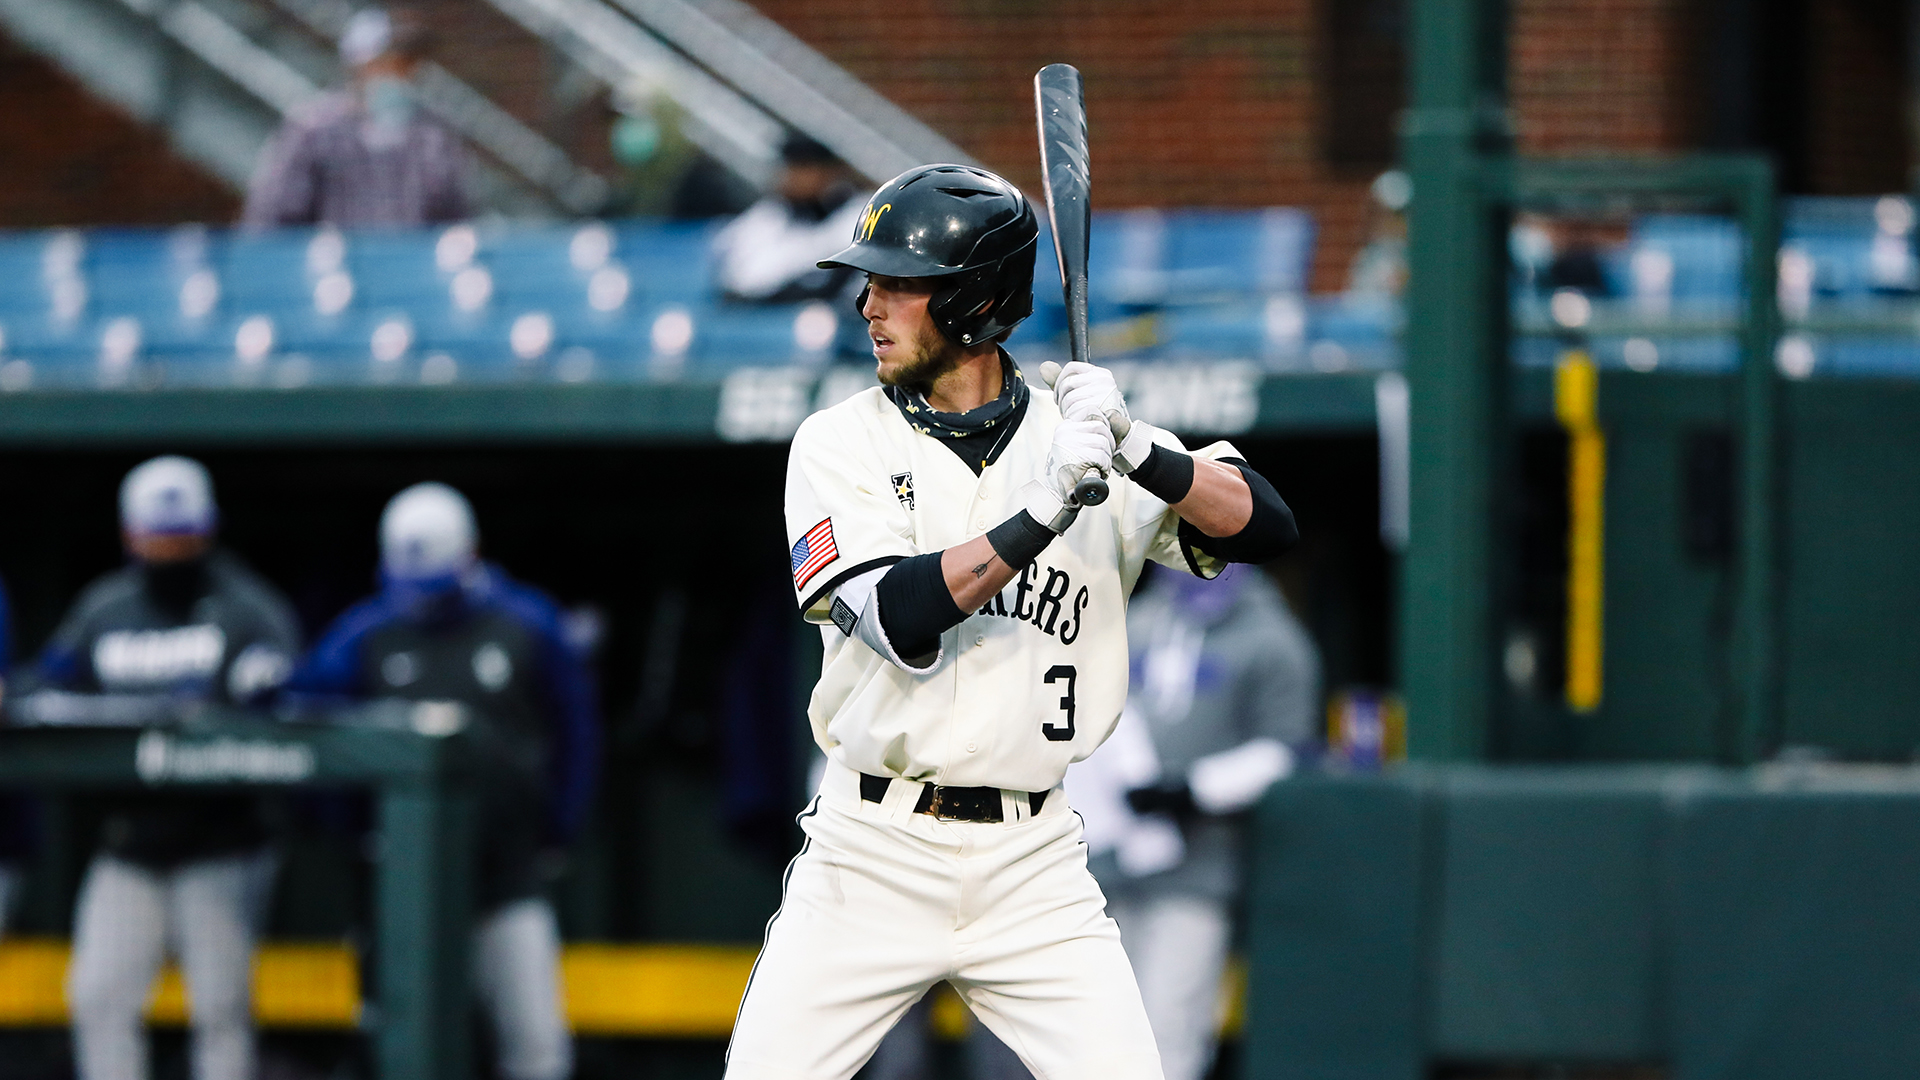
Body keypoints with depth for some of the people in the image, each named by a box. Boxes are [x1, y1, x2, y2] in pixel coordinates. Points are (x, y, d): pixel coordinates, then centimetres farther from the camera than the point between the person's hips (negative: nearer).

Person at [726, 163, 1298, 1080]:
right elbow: (905, 619, -16)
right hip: (871, 856, -1)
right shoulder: (840, 445, -1)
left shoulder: (1076, 430, 3)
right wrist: (1046, 506, -24)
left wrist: (1136, 453, -22)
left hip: (1033, 865, 1)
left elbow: (1265, 527, -6)